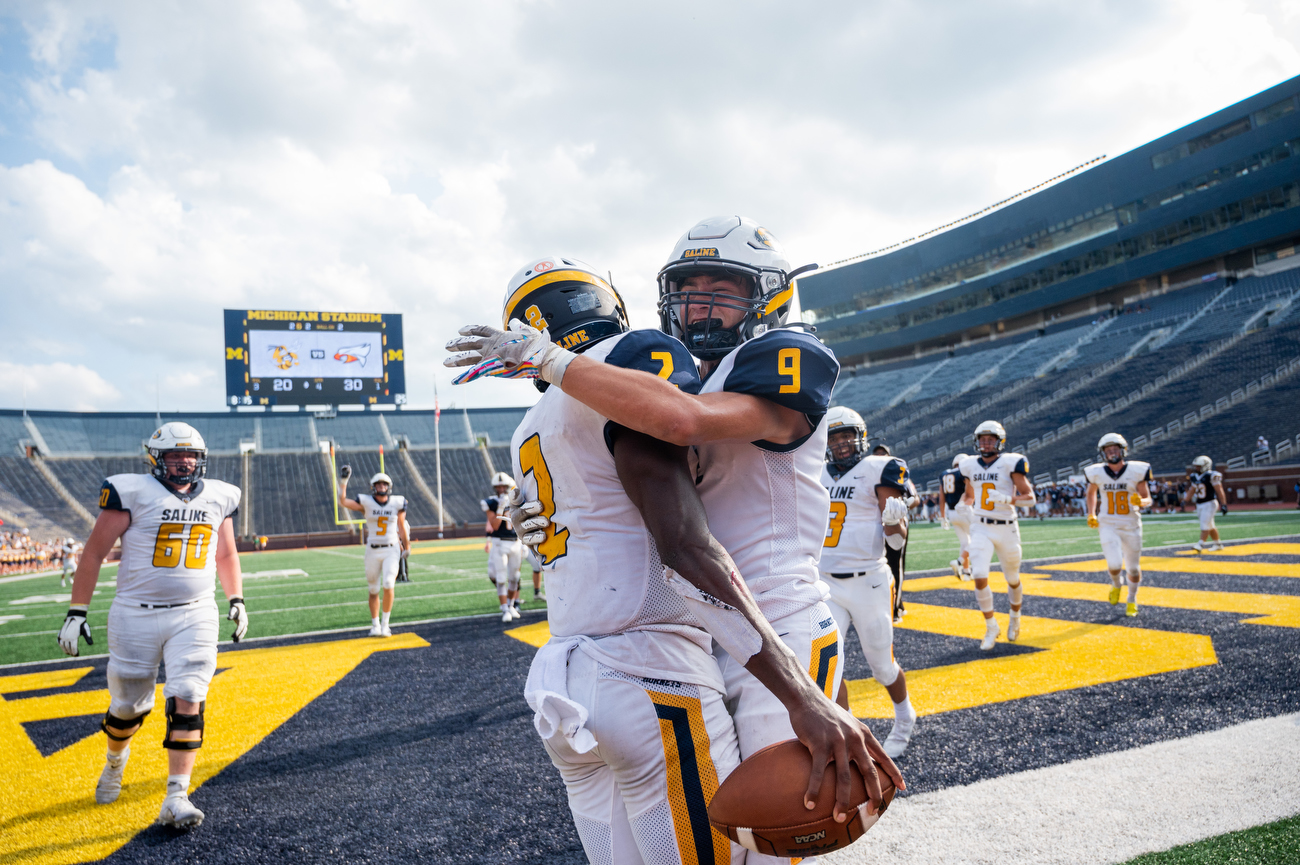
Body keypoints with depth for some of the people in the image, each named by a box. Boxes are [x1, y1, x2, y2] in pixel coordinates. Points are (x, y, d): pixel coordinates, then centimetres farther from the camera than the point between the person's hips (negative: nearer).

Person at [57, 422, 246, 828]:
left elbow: (226, 554, 18)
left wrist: (237, 600, 11)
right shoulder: (133, 493, -9)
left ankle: (176, 798, -4)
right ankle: (115, 761, 46)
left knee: (187, 701, -9)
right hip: (137, 615, -2)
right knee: (128, 705, 13)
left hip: (195, 615, 2)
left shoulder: (218, 498, 4)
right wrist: (76, 613, -6)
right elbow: (94, 553, -5)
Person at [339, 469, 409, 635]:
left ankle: (385, 624, -4)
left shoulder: (397, 503, 0)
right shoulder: (366, 503, -2)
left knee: (388, 585, -17)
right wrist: (343, 481, -15)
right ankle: (375, 625, 24)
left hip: (391, 550, -1)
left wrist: (407, 547, 15)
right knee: (374, 590, 8)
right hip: (373, 551, 1)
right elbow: (343, 501, -11)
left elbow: (402, 527, 8)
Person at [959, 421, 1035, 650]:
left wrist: (1007, 499, -26)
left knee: (1012, 580, 14)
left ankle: (1015, 618, 42)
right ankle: (991, 627, 2)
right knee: (980, 578, -13)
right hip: (980, 529, 2)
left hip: (1006, 529, -2)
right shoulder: (971, 466, 6)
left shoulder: (1010, 463, -8)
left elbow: (1030, 497, -11)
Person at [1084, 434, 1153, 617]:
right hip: (1108, 525, 0)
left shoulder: (1136, 471, -9)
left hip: (1131, 526, 0)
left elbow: (1148, 500, -2)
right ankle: (1116, 584, 19)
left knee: (1133, 568, 11)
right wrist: (1091, 515, 6)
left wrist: (1140, 502, -25)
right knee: (1115, 564, -17)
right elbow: (1091, 493, 16)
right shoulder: (1097, 473, -5)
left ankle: (1132, 600, 36)